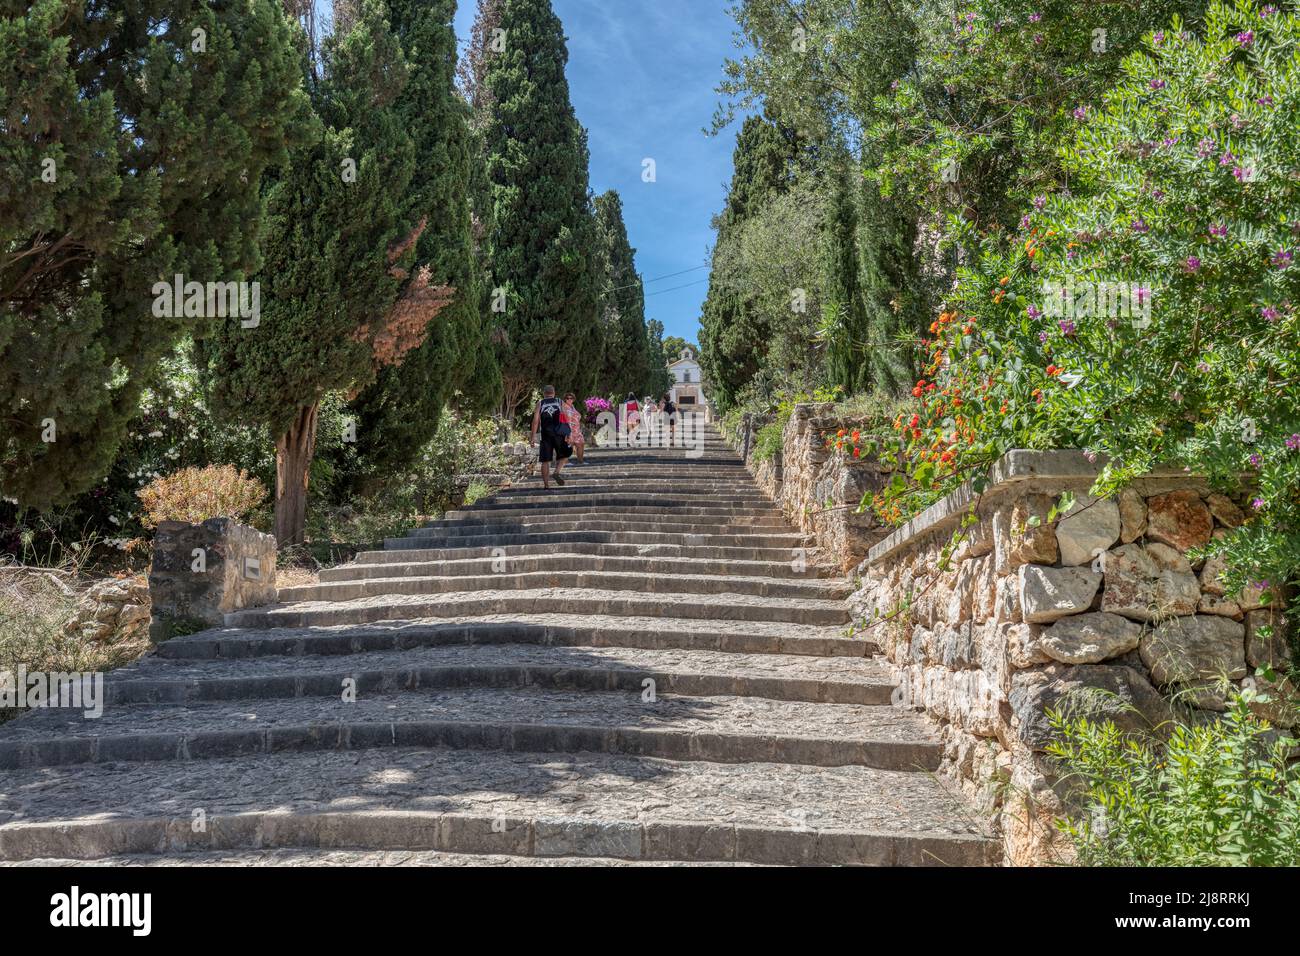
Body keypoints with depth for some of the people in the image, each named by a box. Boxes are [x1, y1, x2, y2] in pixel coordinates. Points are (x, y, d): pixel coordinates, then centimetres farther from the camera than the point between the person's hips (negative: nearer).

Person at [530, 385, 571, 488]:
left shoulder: (540, 404, 7)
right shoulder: (560, 402, 10)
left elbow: (536, 419, -2)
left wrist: (533, 435, -4)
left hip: (545, 434, 0)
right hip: (558, 433, 0)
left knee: (545, 460, 4)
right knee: (564, 455, 17)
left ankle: (546, 485, 0)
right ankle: (557, 472, -7)